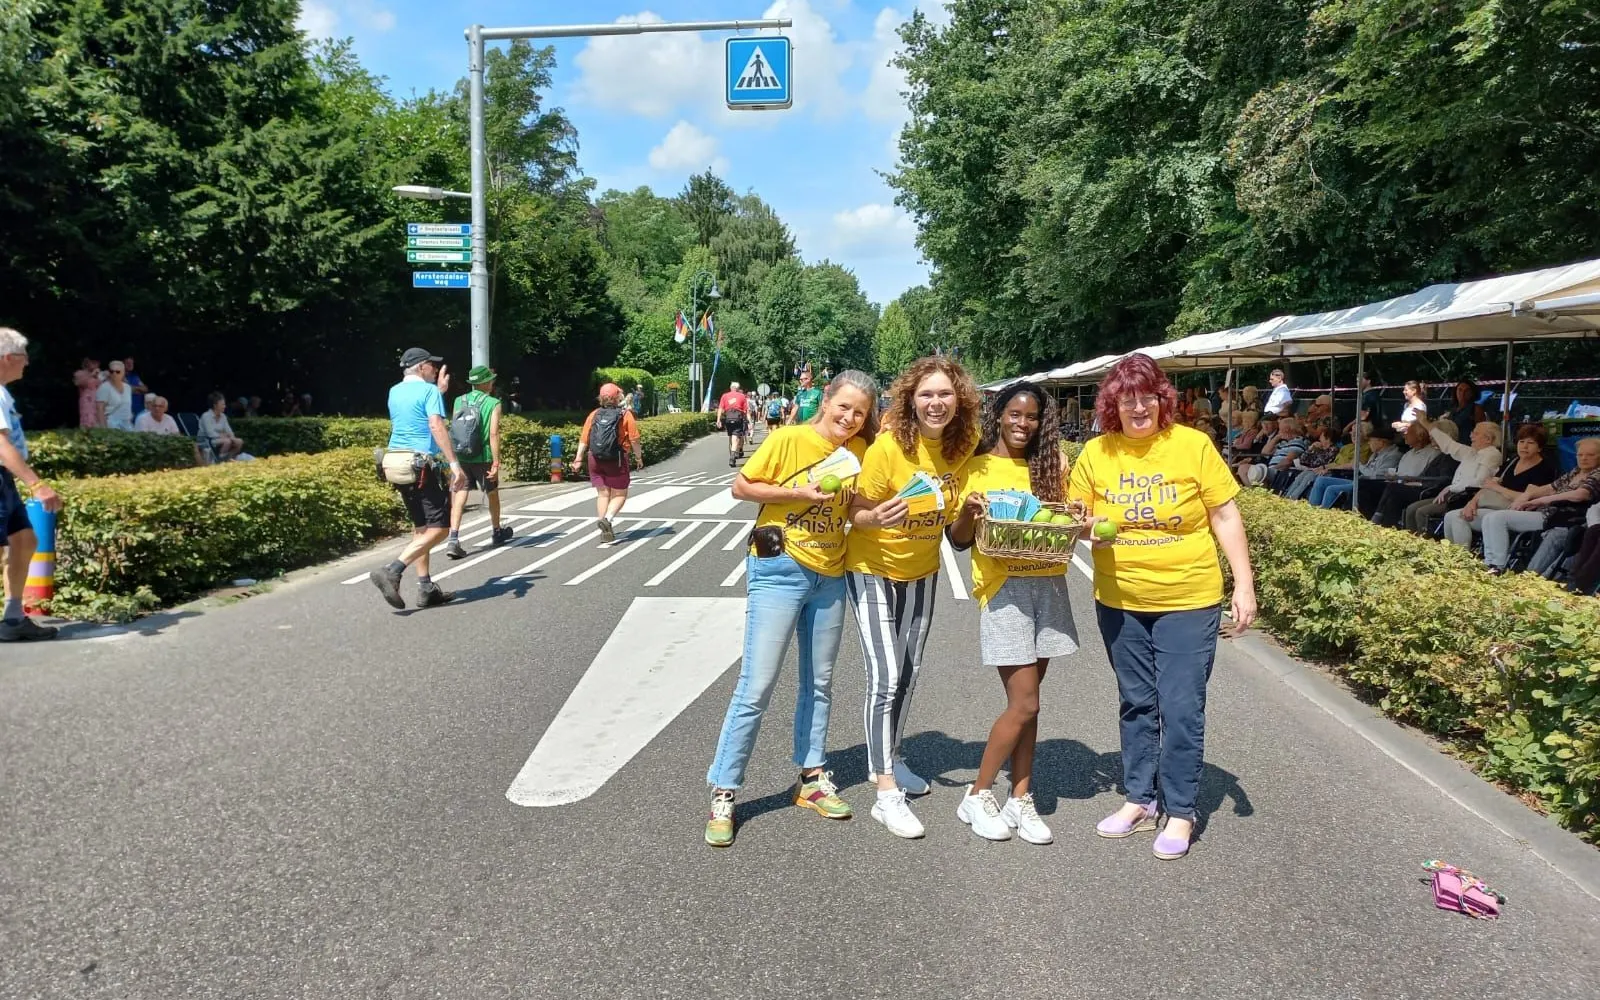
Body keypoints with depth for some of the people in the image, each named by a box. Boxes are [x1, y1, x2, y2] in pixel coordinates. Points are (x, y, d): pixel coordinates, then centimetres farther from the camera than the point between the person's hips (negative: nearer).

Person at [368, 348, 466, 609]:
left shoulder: (394, 392, 16)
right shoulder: (429, 390, -6)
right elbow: (436, 426, -19)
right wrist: (455, 464, -24)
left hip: (396, 464, 8)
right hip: (423, 465, -8)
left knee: (420, 527, 13)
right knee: (438, 528, -6)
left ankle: (426, 589, 13)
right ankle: (392, 571, -20)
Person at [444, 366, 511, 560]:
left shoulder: (459, 401, 6)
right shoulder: (493, 404, -7)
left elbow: (453, 429, 8)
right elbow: (493, 434, -14)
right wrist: (496, 463, -14)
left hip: (460, 457, 3)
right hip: (483, 458, -3)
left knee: (459, 497, 0)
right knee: (493, 494, 18)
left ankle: (453, 540, -14)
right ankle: (497, 533, 36)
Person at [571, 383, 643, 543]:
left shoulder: (594, 414, 5)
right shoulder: (625, 415, -6)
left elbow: (583, 439, 1)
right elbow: (634, 440, -8)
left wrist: (578, 459, 4)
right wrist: (639, 457, 4)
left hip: (596, 460, 4)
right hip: (616, 460, -4)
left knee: (602, 494, 12)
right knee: (619, 495, 7)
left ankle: (606, 530, 10)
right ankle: (607, 519, -17)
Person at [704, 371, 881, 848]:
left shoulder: (859, 450, 3)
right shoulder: (789, 438, -12)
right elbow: (741, 486, -9)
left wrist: (855, 497, -8)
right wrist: (799, 492, -19)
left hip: (830, 576, 6)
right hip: (779, 571, -6)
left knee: (818, 682, 16)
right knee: (756, 686, -6)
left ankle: (812, 777, 31)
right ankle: (723, 792, 5)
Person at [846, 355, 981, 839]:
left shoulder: (963, 444, -9)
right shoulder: (888, 445, -24)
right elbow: (857, 513, -17)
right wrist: (878, 519, -38)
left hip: (921, 572, 6)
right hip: (873, 570, -6)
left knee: (909, 673, 16)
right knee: (886, 677, -12)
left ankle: (887, 759, 36)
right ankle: (886, 793, -3)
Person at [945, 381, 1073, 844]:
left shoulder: (1050, 465, 11)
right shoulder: (978, 468, 1)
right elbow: (959, 540, 2)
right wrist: (968, 511, -17)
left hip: (1049, 585, 4)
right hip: (1003, 587, -4)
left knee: (1026, 702, 8)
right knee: (1024, 704, -6)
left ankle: (1020, 799, 19)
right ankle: (977, 796, 11)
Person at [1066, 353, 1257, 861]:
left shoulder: (1192, 445, -9)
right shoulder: (1096, 453, -3)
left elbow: (1226, 516, -4)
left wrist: (1244, 585, -7)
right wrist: (1086, 527, -17)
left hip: (1188, 600, -3)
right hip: (1120, 602, 3)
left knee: (1181, 708, 0)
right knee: (1136, 704, 16)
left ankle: (1180, 811, 17)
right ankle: (1140, 799, 31)